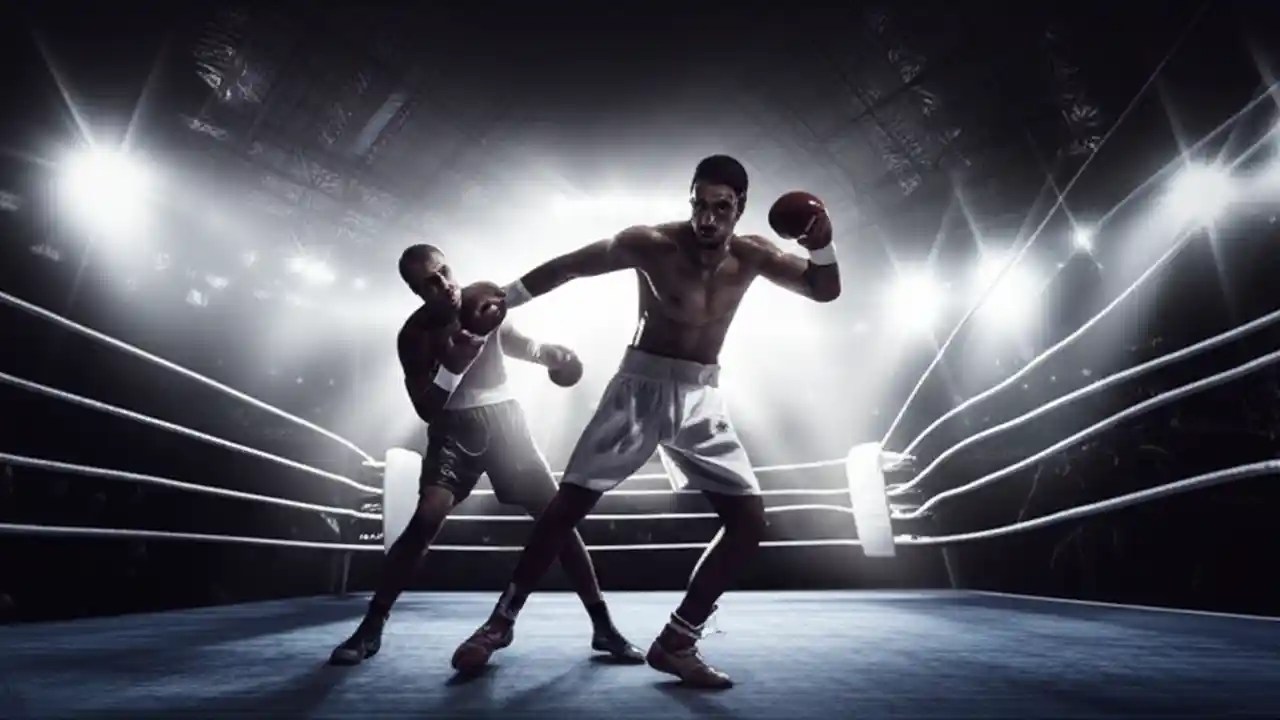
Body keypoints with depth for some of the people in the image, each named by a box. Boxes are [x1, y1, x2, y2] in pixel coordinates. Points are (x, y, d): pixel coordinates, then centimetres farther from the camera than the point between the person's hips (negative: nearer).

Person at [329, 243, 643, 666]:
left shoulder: (486, 299, -2)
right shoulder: (415, 335, -11)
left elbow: (514, 343, 18)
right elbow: (427, 409, -15)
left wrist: (550, 354, -1)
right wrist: (453, 365, -31)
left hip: (503, 418, 2)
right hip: (455, 429, -2)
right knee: (426, 520, -21)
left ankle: (603, 627, 3)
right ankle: (370, 628, -3)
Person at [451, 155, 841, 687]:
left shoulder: (752, 256, -2)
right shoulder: (652, 244, -13)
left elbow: (826, 291, 4)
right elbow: (569, 266, -4)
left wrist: (822, 247, -17)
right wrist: (500, 300, -2)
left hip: (700, 396, 4)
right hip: (642, 387, -4)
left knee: (750, 522, -3)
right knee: (568, 505, -5)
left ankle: (676, 643, 10)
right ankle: (502, 621, 16)